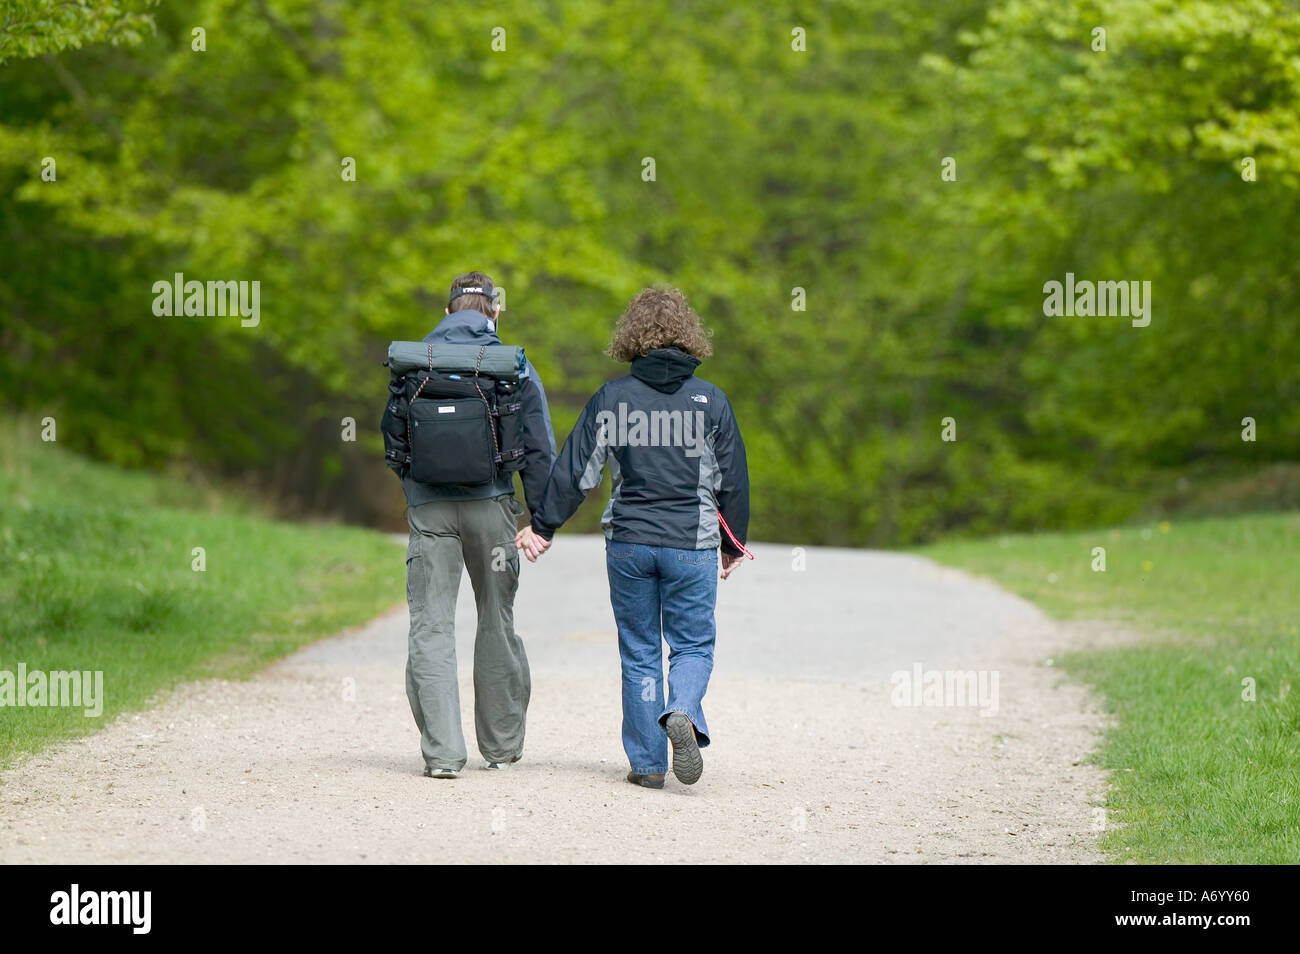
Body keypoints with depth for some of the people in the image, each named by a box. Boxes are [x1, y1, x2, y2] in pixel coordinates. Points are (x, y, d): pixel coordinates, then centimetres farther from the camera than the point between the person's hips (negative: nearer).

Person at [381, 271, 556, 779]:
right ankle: (501, 744, 23)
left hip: (429, 508, 0)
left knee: (430, 626, -1)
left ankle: (441, 751, -13)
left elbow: (393, 436, 12)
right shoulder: (515, 366, 3)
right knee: (497, 623, 14)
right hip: (491, 505, 0)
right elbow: (539, 450, -1)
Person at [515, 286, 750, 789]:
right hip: (692, 545, -1)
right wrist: (734, 542, 16)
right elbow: (732, 479, 3)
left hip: (628, 542, 1)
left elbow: (576, 470, -1)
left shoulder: (612, 397, -3)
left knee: (639, 653, 9)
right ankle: (683, 713, -22)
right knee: (692, 645, 8)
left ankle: (647, 762, 7)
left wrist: (542, 526, 10)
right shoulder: (710, 401, -2)